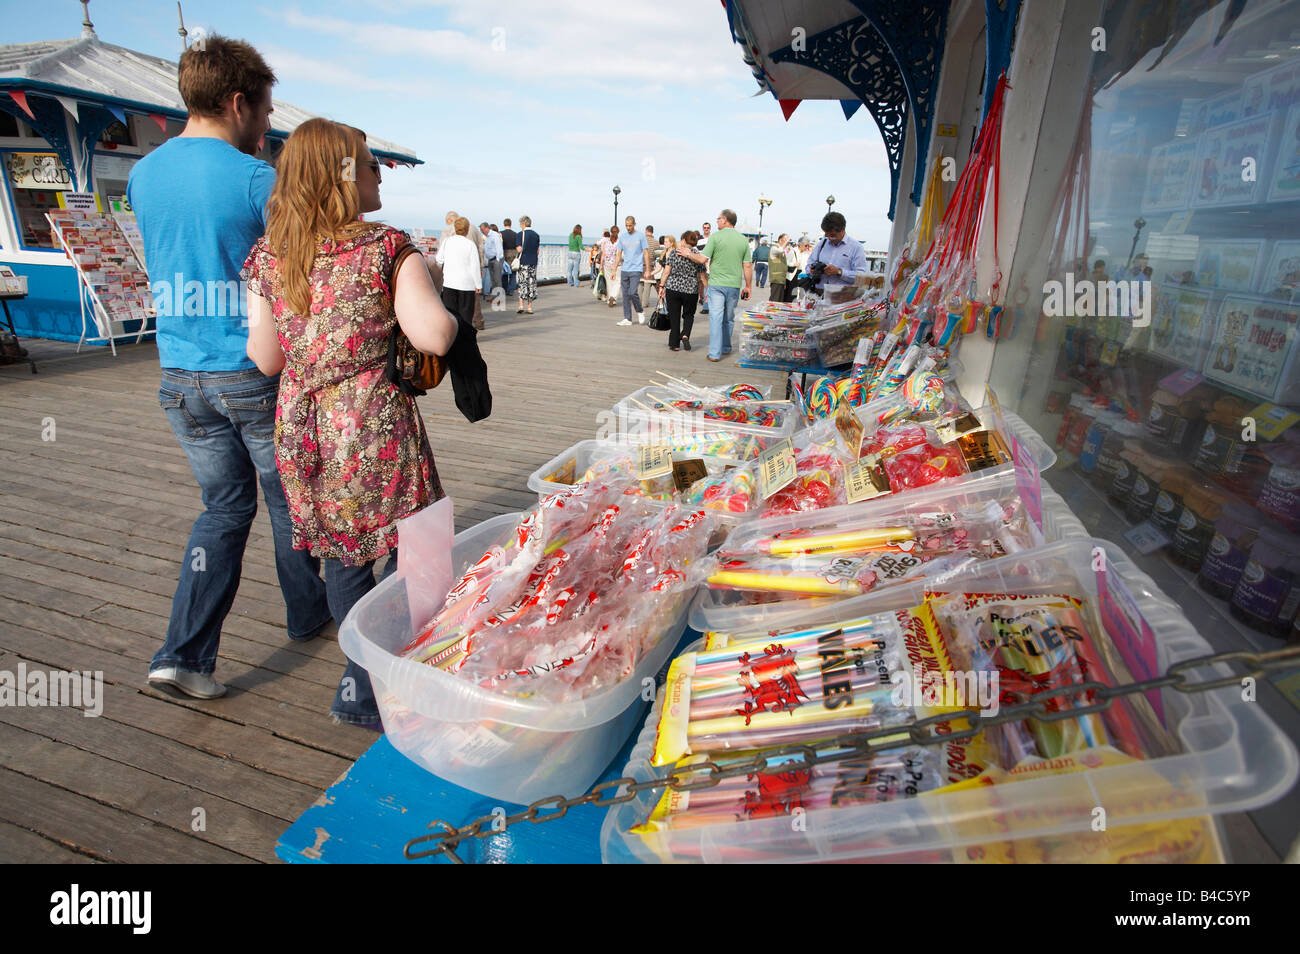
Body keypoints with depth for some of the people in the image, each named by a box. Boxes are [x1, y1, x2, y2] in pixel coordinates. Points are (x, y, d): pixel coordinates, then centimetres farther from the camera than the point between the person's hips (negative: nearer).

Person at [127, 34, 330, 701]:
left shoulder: (143, 175, 7)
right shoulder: (258, 180, -12)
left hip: (182, 376, 5)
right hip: (256, 373, -5)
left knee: (224, 505, 14)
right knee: (287, 500, 12)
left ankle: (184, 653, 8)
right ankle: (307, 613, 31)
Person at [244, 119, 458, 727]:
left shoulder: (267, 255, 5)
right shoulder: (386, 248, -9)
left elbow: (266, 359, 5)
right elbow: (434, 337, -18)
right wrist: (437, 304, 2)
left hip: (300, 428, 6)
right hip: (373, 428, -5)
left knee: (341, 556, 18)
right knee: (406, 552, 9)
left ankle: (365, 672, 32)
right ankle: (365, 689, 13)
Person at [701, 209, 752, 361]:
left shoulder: (716, 236, -6)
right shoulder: (743, 240, 6)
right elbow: (747, 266, 7)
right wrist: (748, 286, 14)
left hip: (717, 284, -4)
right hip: (734, 285, 4)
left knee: (716, 318, -3)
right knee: (728, 318, 17)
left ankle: (715, 353, -6)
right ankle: (726, 348, 29)